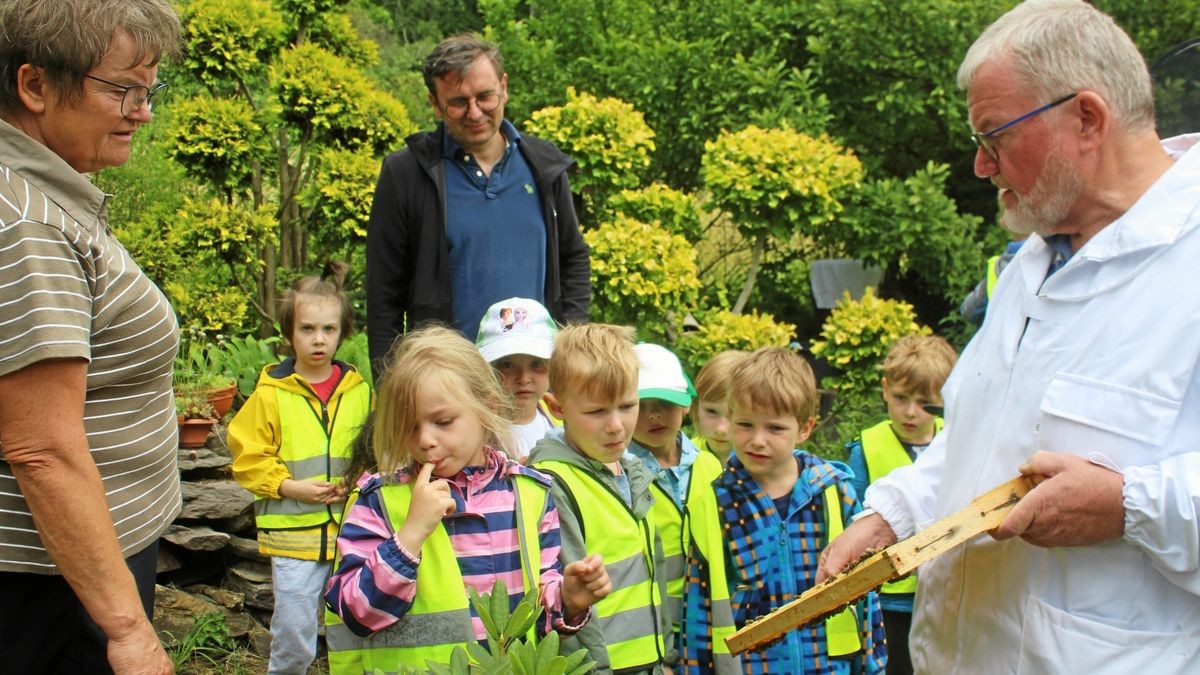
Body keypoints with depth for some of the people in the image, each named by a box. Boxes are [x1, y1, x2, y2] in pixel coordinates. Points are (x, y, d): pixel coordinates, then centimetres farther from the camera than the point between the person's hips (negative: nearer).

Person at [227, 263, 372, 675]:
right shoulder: (271, 394, -4)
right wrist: (289, 487, -13)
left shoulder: (359, 391, 3)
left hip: (352, 533, 2)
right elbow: (247, 459, -2)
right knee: (292, 637, 3)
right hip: (293, 536, -2)